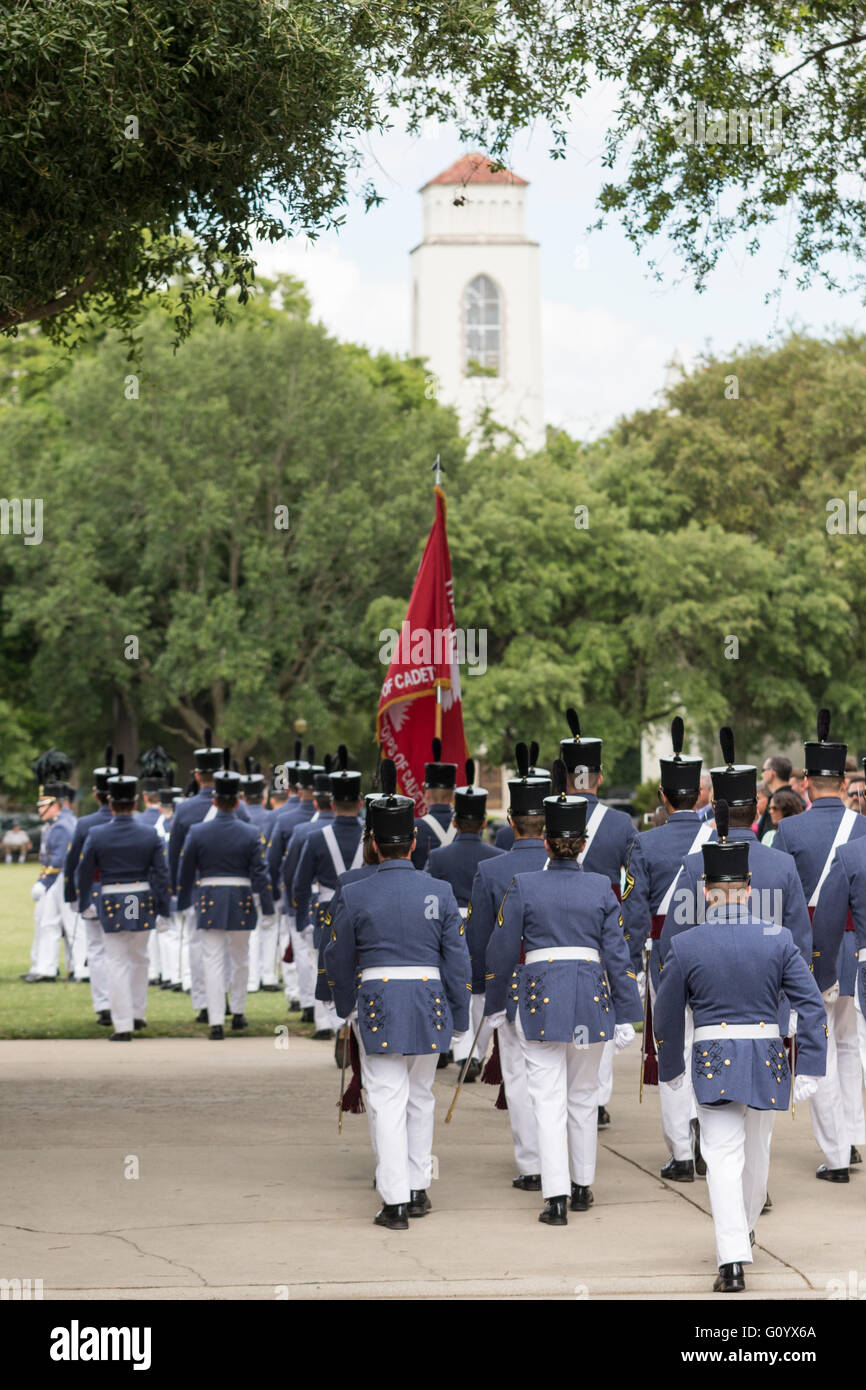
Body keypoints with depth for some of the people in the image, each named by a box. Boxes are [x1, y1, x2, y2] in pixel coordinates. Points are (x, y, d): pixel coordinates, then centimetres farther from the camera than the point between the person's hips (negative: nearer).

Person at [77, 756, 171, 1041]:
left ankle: (123, 1026, -3)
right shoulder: (150, 834, -3)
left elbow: (84, 873, 1)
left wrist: (84, 905, 14)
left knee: (118, 964, 1)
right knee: (139, 958, 20)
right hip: (143, 902, 2)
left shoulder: (96, 835, -6)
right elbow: (162, 873, -2)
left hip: (111, 903, -2)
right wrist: (164, 908, 6)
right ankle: (138, 1014, 28)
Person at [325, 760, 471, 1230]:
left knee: (388, 1103, -1)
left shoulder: (354, 895, -7)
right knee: (421, 1098, 17)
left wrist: (346, 1005, 22)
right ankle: (418, 1188, 24)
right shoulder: (439, 892, -3)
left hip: (379, 1004, -2)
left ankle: (395, 1203, -4)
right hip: (429, 1003, 2)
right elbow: (457, 960, 0)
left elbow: (338, 961, 4)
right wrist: (460, 1016, 11)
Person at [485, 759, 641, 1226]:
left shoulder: (523, 887, -4)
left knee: (548, 1100, -2)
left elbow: (501, 950, 0)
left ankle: (556, 1197, -9)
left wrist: (494, 1005, 13)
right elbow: (618, 954, 1)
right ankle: (582, 1186, 28)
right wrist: (626, 1016, 6)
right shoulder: (601, 889, 0)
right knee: (583, 1096, 17)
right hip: (591, 1001, 2)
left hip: (541, 999, -2)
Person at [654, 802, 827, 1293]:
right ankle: (745, 1231, 43)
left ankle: (733, 1262, -17)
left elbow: (667, 1017, 5)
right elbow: (812, 1005, -5)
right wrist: (810, 1069, -3)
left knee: (724, 1160, -4)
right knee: (757, 1152, 21)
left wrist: (671, 1068, 20)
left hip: (714, 1062, -2)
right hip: (767, 1060, 2)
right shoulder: (778, 939, -2)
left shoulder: (686, 946, -4)